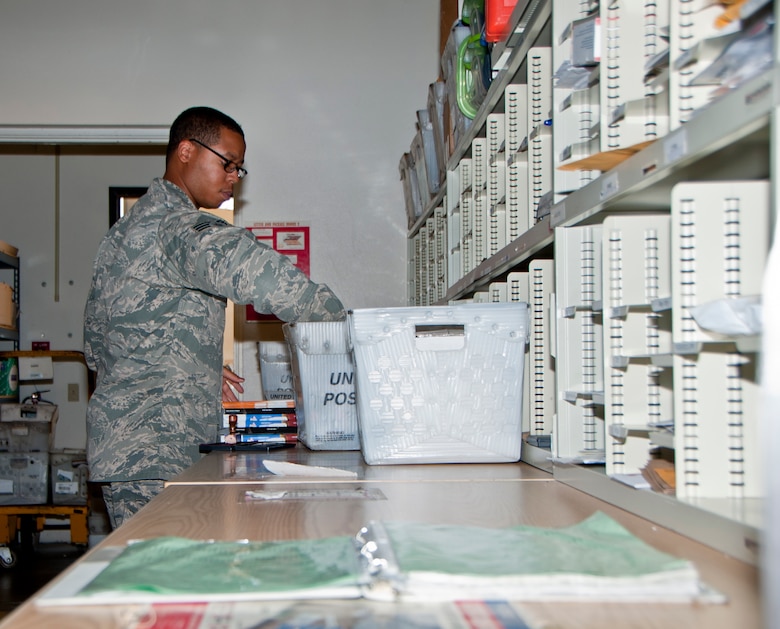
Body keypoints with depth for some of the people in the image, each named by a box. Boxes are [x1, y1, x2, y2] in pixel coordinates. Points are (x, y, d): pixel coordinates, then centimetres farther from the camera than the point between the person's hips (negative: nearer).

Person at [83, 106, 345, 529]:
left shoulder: (126, 230, 21)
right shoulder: (174, 223, -11)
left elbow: (96, 345, 25)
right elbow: (240, 265, -33)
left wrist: (197, 368, 18)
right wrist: (338, 320, -26)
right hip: (154, 449, -10)